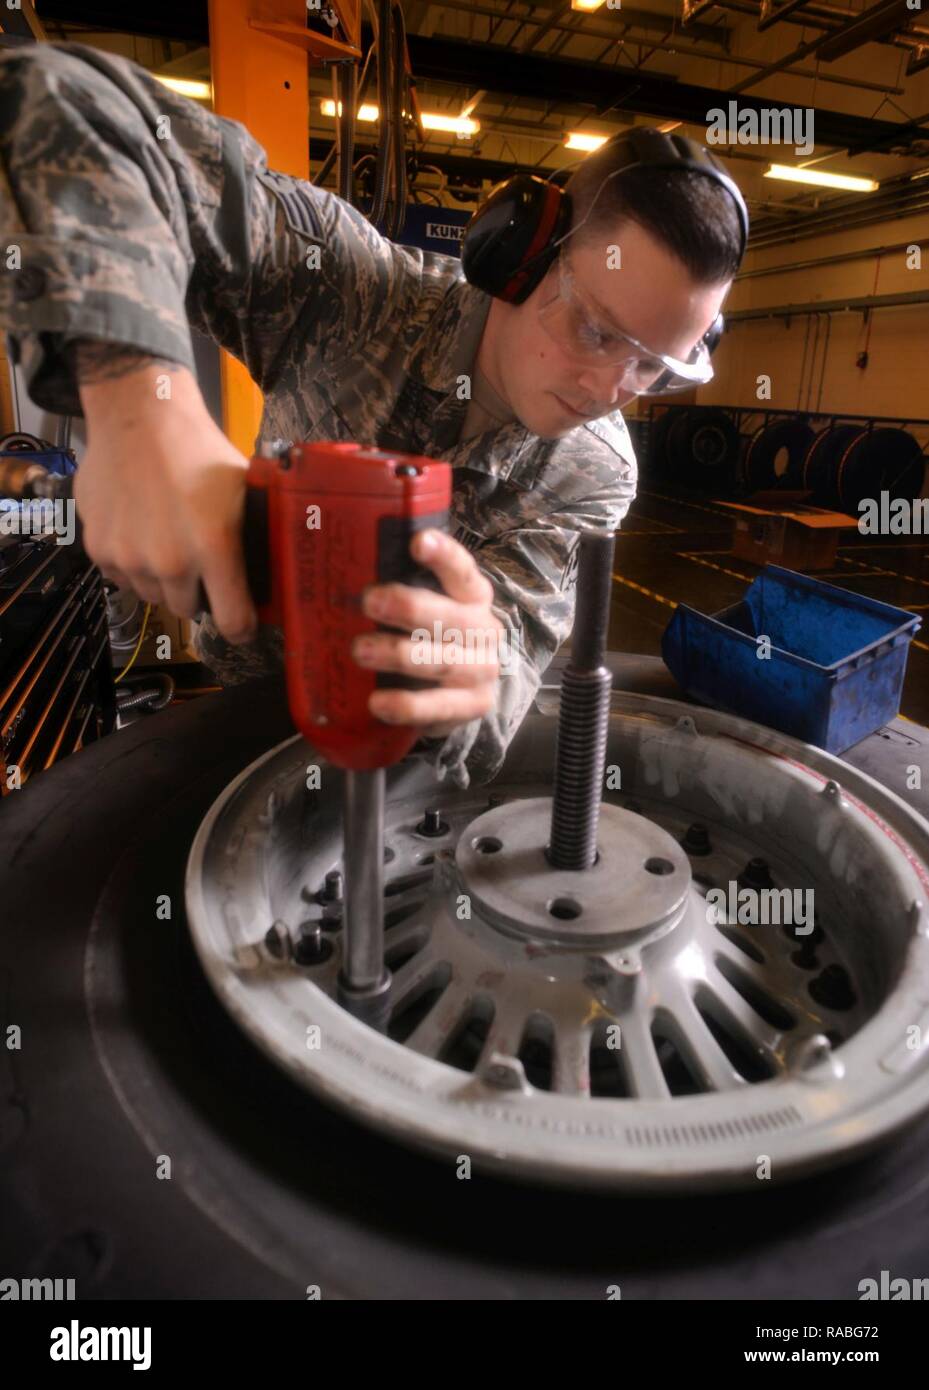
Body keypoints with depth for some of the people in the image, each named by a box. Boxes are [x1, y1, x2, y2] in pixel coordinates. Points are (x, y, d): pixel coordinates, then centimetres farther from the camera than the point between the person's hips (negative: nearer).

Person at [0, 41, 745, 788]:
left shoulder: (595, 475, -18)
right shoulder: (360, 290, -23)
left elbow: (511, 657, -26)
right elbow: (69, 105, -29)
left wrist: (468, 677, -52)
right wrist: (139, 407, -47)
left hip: (399, 743, 4)